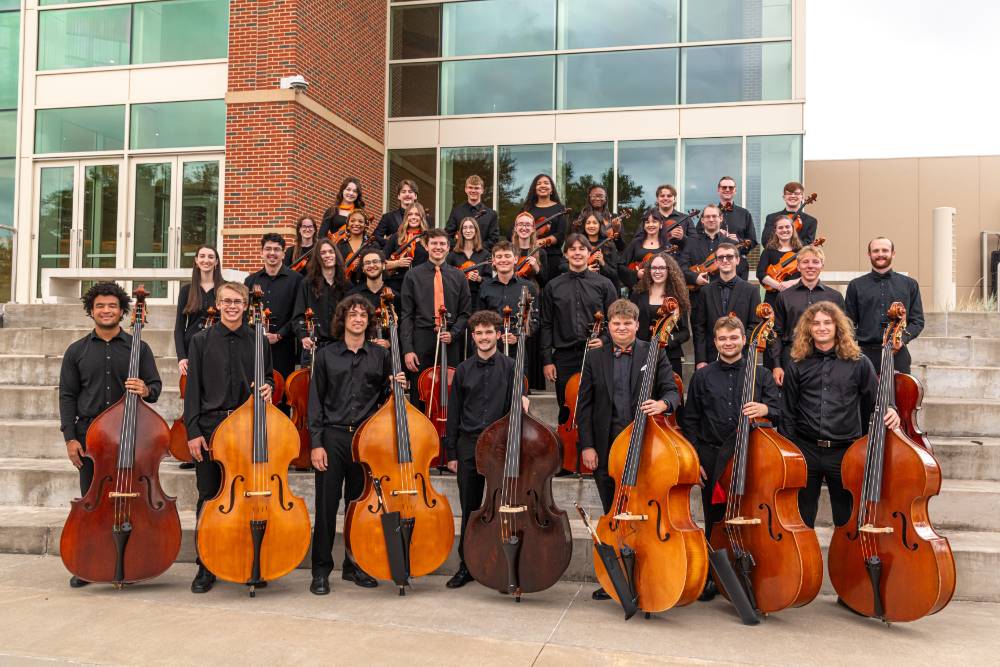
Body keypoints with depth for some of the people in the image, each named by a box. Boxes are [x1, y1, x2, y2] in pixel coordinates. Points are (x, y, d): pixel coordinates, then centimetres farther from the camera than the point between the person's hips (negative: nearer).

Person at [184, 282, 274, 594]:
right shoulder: (202, 340, 5)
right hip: (210, 427, 0)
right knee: (208, 497, 5)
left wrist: (268, 388, -6)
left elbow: (268, 377, 18)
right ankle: (206, 566, 16)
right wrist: (193, 431, -5)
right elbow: (193, 389, 2)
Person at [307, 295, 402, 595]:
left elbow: (385, 400, 15)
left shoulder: (381, 356, 8)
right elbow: (315, 402, 2)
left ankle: (354, 565, 23)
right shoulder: (326, 355, 4)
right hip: (333, 437, -1)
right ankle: (321, 569, 11)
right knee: (326, 505, -1)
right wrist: (316, 443, -5)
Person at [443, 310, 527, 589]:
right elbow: (454, 414, 9)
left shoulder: (510, 366, 0)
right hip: (469, 445, 2)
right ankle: (466, 565, 21)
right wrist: (451, 453, 7)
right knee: (470, 509, 10)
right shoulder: (463, 369, 7)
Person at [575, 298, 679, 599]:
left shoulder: (654, 354, 3)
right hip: (606, 449, 2)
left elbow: (672, 391, 0)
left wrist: (662, 403, -24)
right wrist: (587, 445, 0)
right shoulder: (595, 359, 8)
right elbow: (584, 405, 7)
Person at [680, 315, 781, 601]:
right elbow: (690, 422, 7)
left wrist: (765, 408, -21)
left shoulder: (760, 375, 7)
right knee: (715, 523, 8)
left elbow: (778, 410, 3)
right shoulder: (702, 377, 7)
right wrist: (694, 459, 1)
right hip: (713, 460, 0)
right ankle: (713, 578, 21)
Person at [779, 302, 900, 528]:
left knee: (847, 519, 10)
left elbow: (875, 401, 7)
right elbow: (788, 412, 5)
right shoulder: (797, 365, 4)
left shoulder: (858, 362, 2)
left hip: (845, 451, 0)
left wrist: (889, 412, -16)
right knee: (802, 520, 10)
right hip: (806, 450, 1)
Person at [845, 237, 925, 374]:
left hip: (898, 354, 1)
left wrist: (903, 338, -10)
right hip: (866, 354, -1)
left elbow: (917, 321, 8)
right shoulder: (856, 286, 7)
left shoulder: (909, 284, 9)